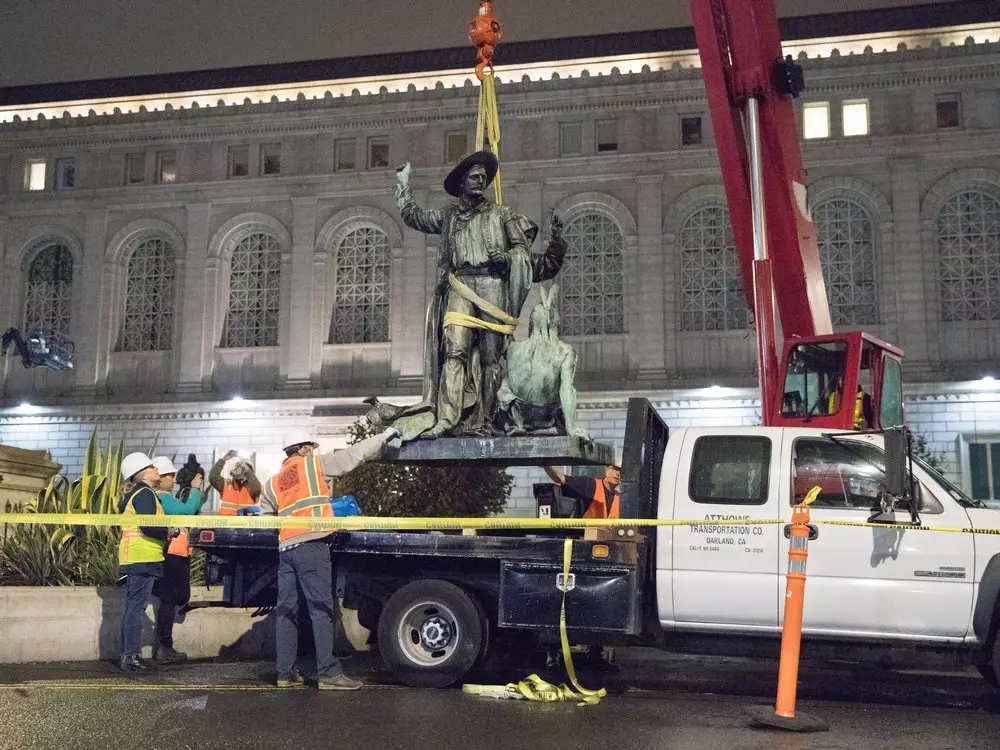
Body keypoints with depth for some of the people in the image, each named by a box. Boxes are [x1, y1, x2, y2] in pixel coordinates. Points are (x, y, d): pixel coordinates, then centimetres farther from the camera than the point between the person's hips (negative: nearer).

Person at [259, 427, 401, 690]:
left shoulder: (272, 483, 21)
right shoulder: (313, 464, 7)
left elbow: (266, 519, 15)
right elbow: (351, 456, 6)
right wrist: (383, 438, 13)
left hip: (285, 548, 6)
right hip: (312, 545, -6)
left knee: (286, 611, 8)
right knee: (321, 609, -7)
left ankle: (285, 673, 9)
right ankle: (328, 673, -10)